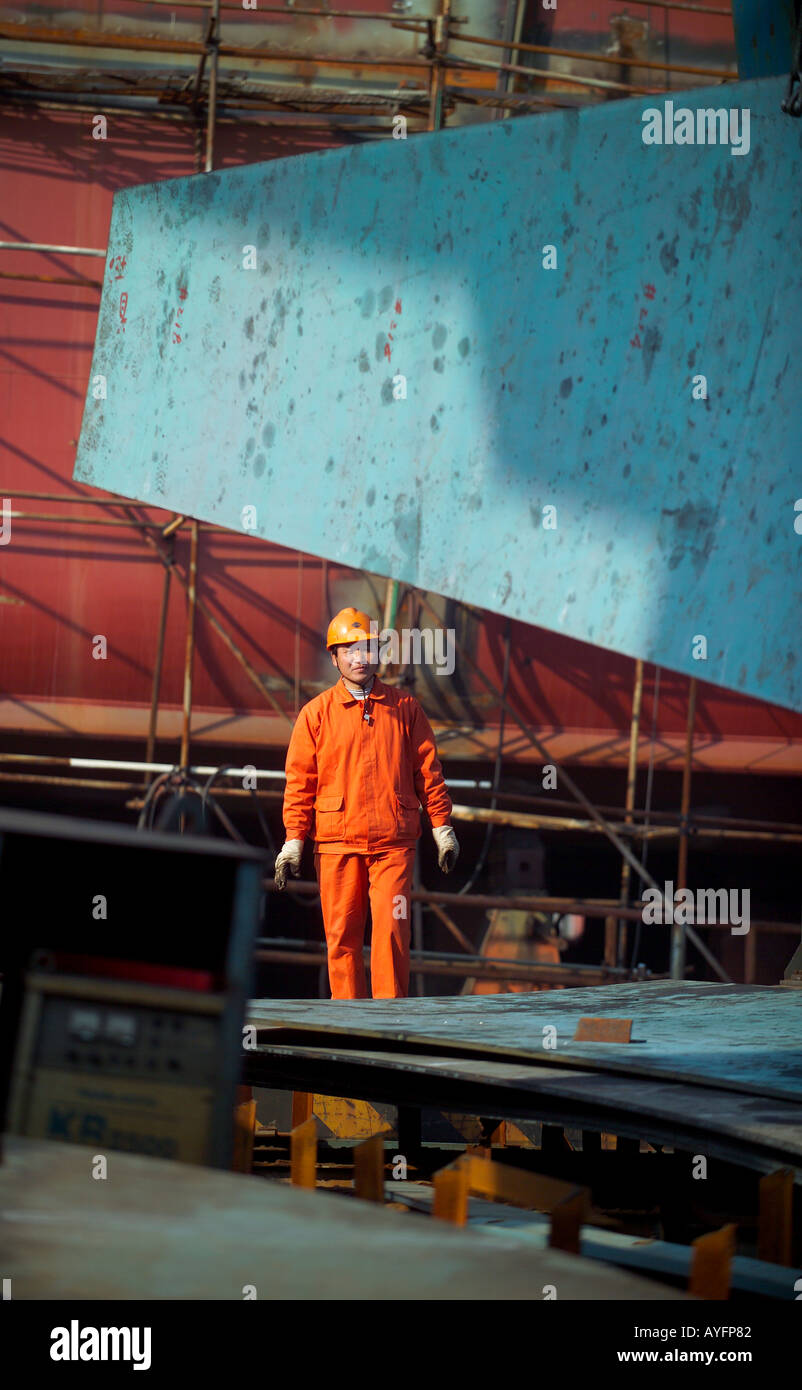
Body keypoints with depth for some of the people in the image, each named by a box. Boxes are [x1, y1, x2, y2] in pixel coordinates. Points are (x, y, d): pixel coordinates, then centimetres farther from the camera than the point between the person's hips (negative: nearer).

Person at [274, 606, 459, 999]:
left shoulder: (405, 708, 9)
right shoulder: (316, 714, 6)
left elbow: (428, 770, 10)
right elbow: (300, 781, 5)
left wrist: (442, 829, 7)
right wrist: (293, 841, 0)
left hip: (394, 843, 0)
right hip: (337, 844, 0)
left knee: (391, 930, -7)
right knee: (342, 935, 1)